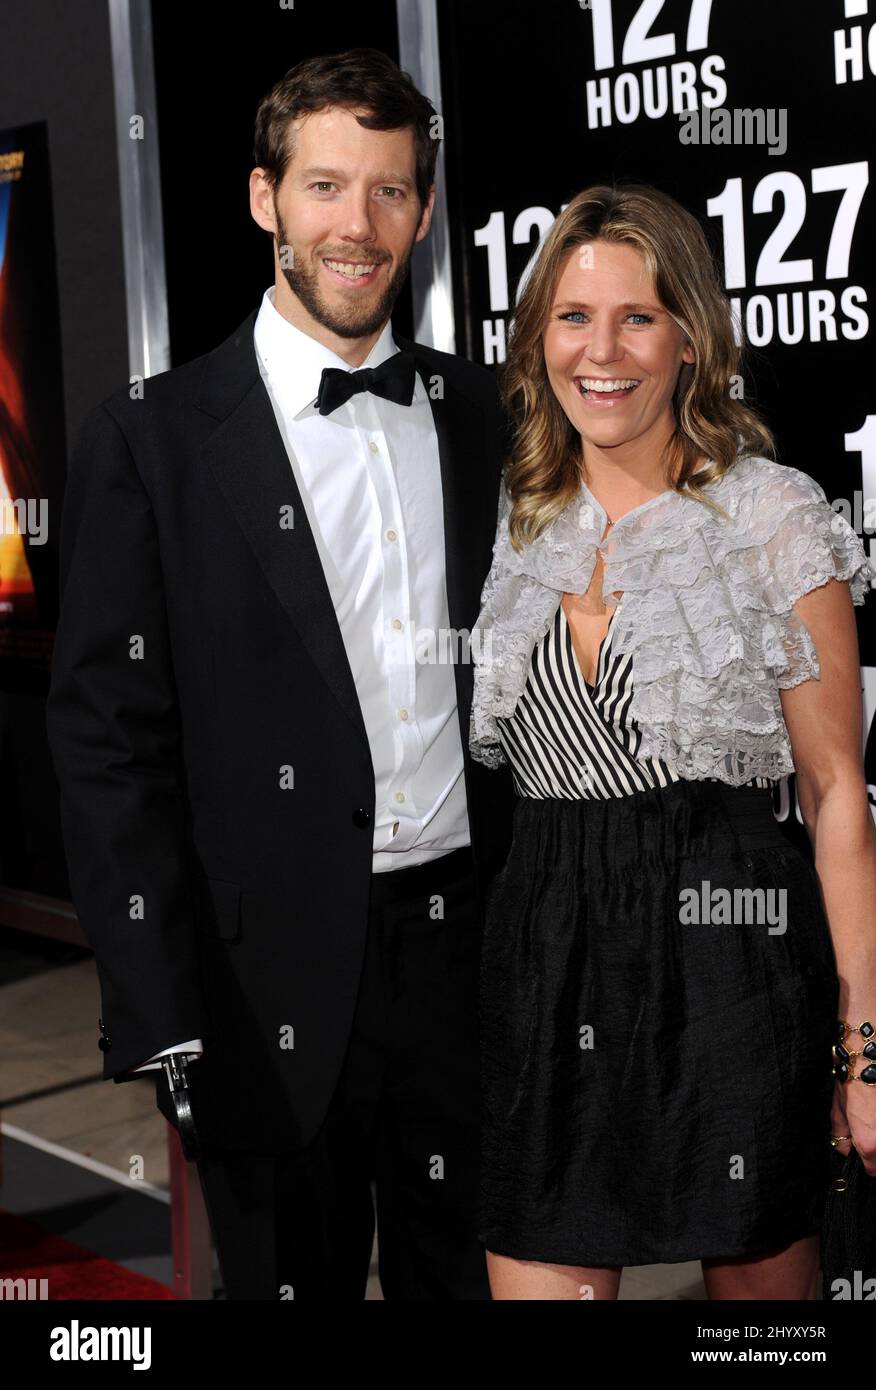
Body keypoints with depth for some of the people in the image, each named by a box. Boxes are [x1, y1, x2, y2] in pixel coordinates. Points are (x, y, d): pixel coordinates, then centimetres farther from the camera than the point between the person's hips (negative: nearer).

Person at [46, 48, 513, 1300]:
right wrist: (160, 1027, -11)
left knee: (466, 1272, 18)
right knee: (295, 1275, 13)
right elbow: (108, 745, -8)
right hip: (279, 986, -3)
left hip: (472, 950, 4)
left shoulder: (478, 414, 6)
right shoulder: (151, 443, -6)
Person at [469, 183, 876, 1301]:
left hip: (723, 946, -3)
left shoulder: (773, 517, -4)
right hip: (541, 951, 4)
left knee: (760, 1275, 11)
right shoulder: (518, 525, 10)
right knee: (541, 1273, 3)